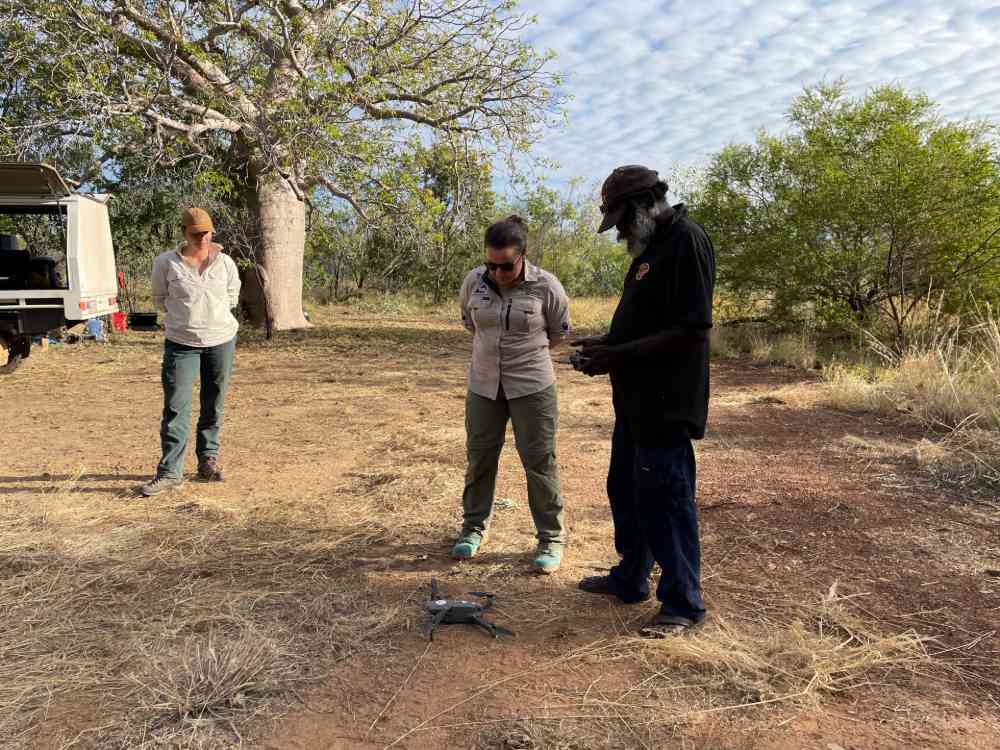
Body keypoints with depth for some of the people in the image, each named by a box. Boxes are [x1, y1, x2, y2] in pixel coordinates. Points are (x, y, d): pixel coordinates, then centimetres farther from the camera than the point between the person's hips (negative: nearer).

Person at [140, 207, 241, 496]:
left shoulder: (226, 263, 0)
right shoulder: (166, 262, -4)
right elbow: (160, 299, 8)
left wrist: (211, 314, 5)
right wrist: (186, 314, 3)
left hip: (221, 341, 2)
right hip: (181, 343, -1)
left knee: (213, 407, 9)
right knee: (175, 408, -6)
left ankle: (208, 459, 23)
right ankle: (169, 472, -1)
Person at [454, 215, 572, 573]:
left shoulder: (546, 287, -13)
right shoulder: (473, 281, -4)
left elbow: (559, 333, 3)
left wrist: (527, 352, 8)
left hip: (531, 386, -3)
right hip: (483, 384, 3)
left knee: (539, 461, 1)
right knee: (480, 456, 12)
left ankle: (552, 537, 15)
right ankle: (474, 527, 30)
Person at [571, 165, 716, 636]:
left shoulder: (687, 242, -16)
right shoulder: (650, 247, 15)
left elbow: (690, 331, -23)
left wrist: (618, 355, -21)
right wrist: (606, 343, 7)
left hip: (666, 403, -10)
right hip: (636, 399, 10)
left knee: (665, 500, 0)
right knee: (625, 490, 19)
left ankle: (683, 603, 16)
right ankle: (630, 579, 36)